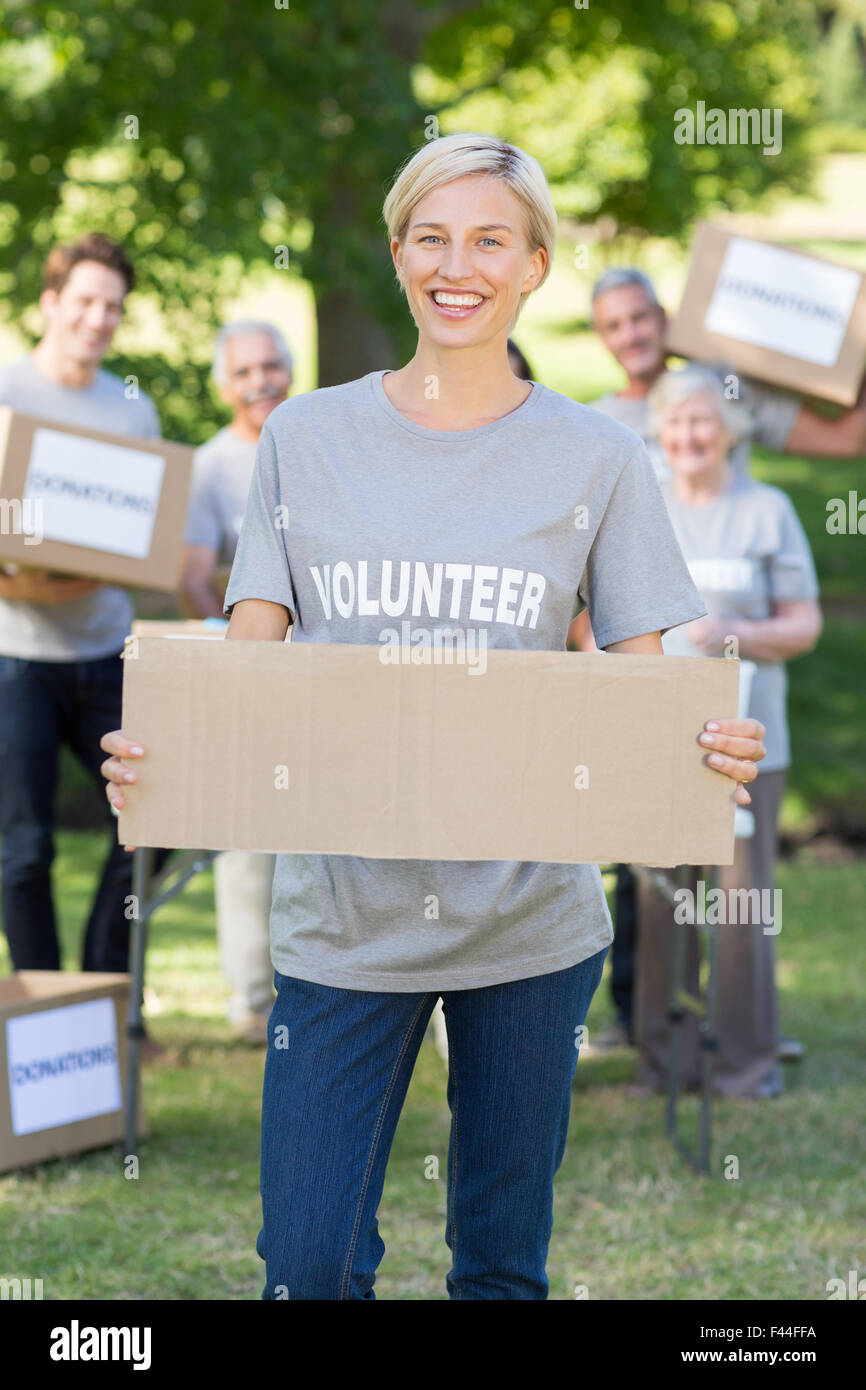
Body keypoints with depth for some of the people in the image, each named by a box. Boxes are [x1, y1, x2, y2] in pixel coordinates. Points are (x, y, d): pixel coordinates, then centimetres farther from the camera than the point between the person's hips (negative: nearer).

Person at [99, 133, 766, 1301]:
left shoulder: (599, 459, 2)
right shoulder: (306, 437, 5)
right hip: (343, 912, 0)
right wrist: (155, 753, -18)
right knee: (306, 1267, -4)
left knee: (504, 1259, 10)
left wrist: (712, 752, -22)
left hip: (531, 922, 0)